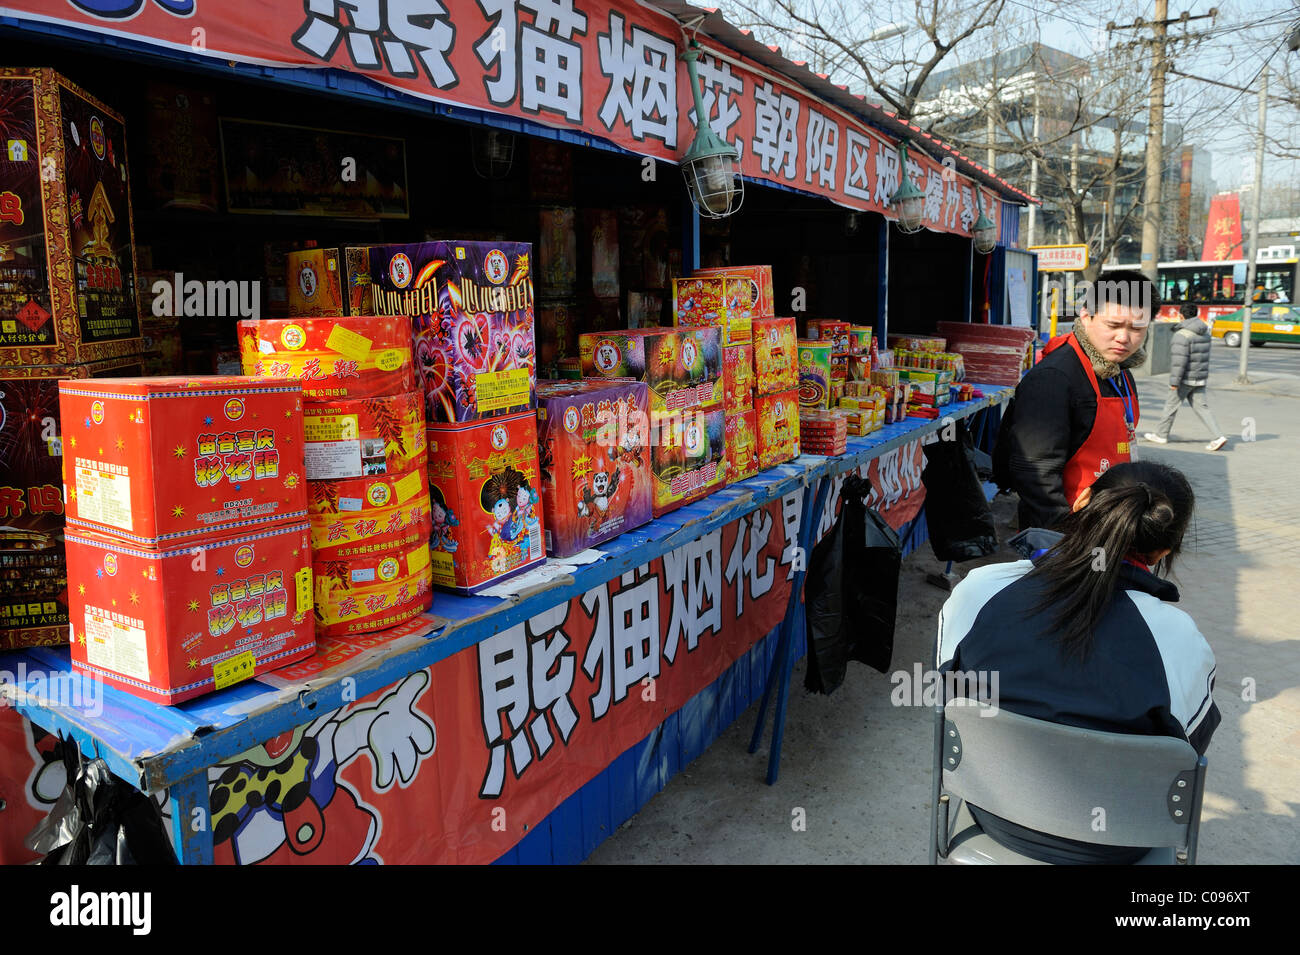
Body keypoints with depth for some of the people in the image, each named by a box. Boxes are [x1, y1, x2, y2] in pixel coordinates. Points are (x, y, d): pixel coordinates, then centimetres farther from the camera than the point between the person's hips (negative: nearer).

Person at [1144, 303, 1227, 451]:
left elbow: (1179, 361, -22)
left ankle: (1161, 435, 19)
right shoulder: (1205, 333, 9)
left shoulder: (1182, 335, -18)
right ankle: (1218, 436, -3)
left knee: (1171, 405, 7)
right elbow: (1204, 356, 17)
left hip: (1186, 379, -7)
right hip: (1201, 378, 8)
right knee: (1201, 407, 6)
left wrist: (1174, 381, -20)